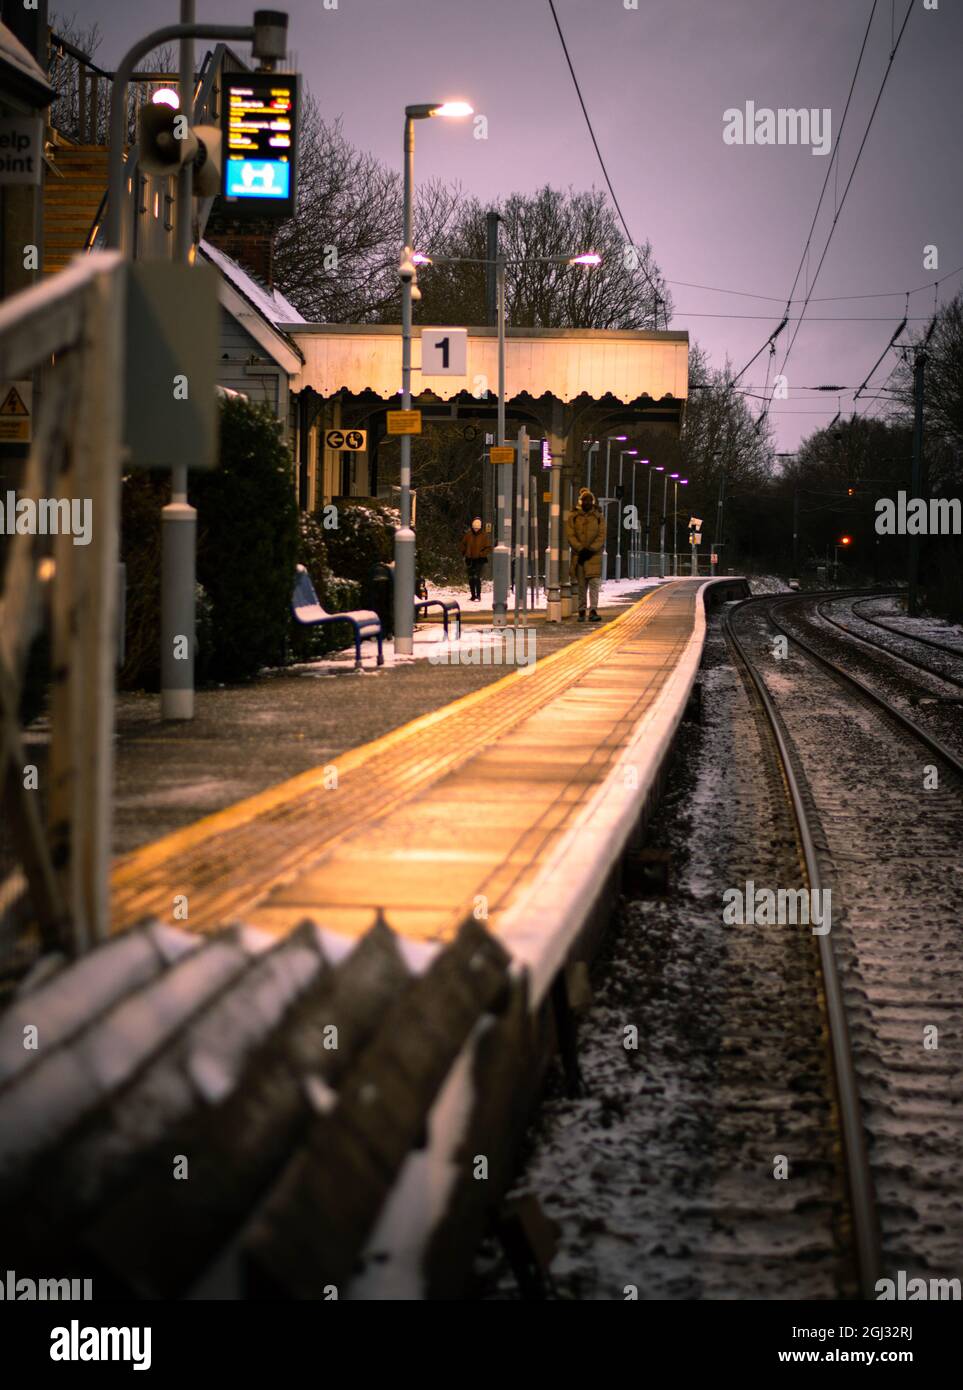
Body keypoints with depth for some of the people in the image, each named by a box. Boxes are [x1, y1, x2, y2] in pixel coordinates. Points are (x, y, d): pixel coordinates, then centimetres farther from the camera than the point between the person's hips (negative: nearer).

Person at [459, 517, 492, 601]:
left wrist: (481, 554, -13)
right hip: (470, 559, 4)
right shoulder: (468, 534, 2)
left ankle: (478, 596, -11)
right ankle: (473, 596, 17)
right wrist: (464, 553, 7)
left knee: (477, 577, -15)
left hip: (479, 560, -4)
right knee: (471, 578, 8)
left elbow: (489, 548, -4)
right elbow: (463, 544, 17)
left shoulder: (484, 535, -6)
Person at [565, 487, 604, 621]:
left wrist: (590, 550, -12)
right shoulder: (573, 516, 4)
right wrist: (581, 550, -13)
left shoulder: (599, 517, 5)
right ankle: (581, 612, 15)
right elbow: (570, 535, -3)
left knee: (594, 583, -11)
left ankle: (593, 611, -17)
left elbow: (601, 536, -1)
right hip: (579, 555, 1)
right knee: (581, 585, 7)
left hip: (594, 554, -1)